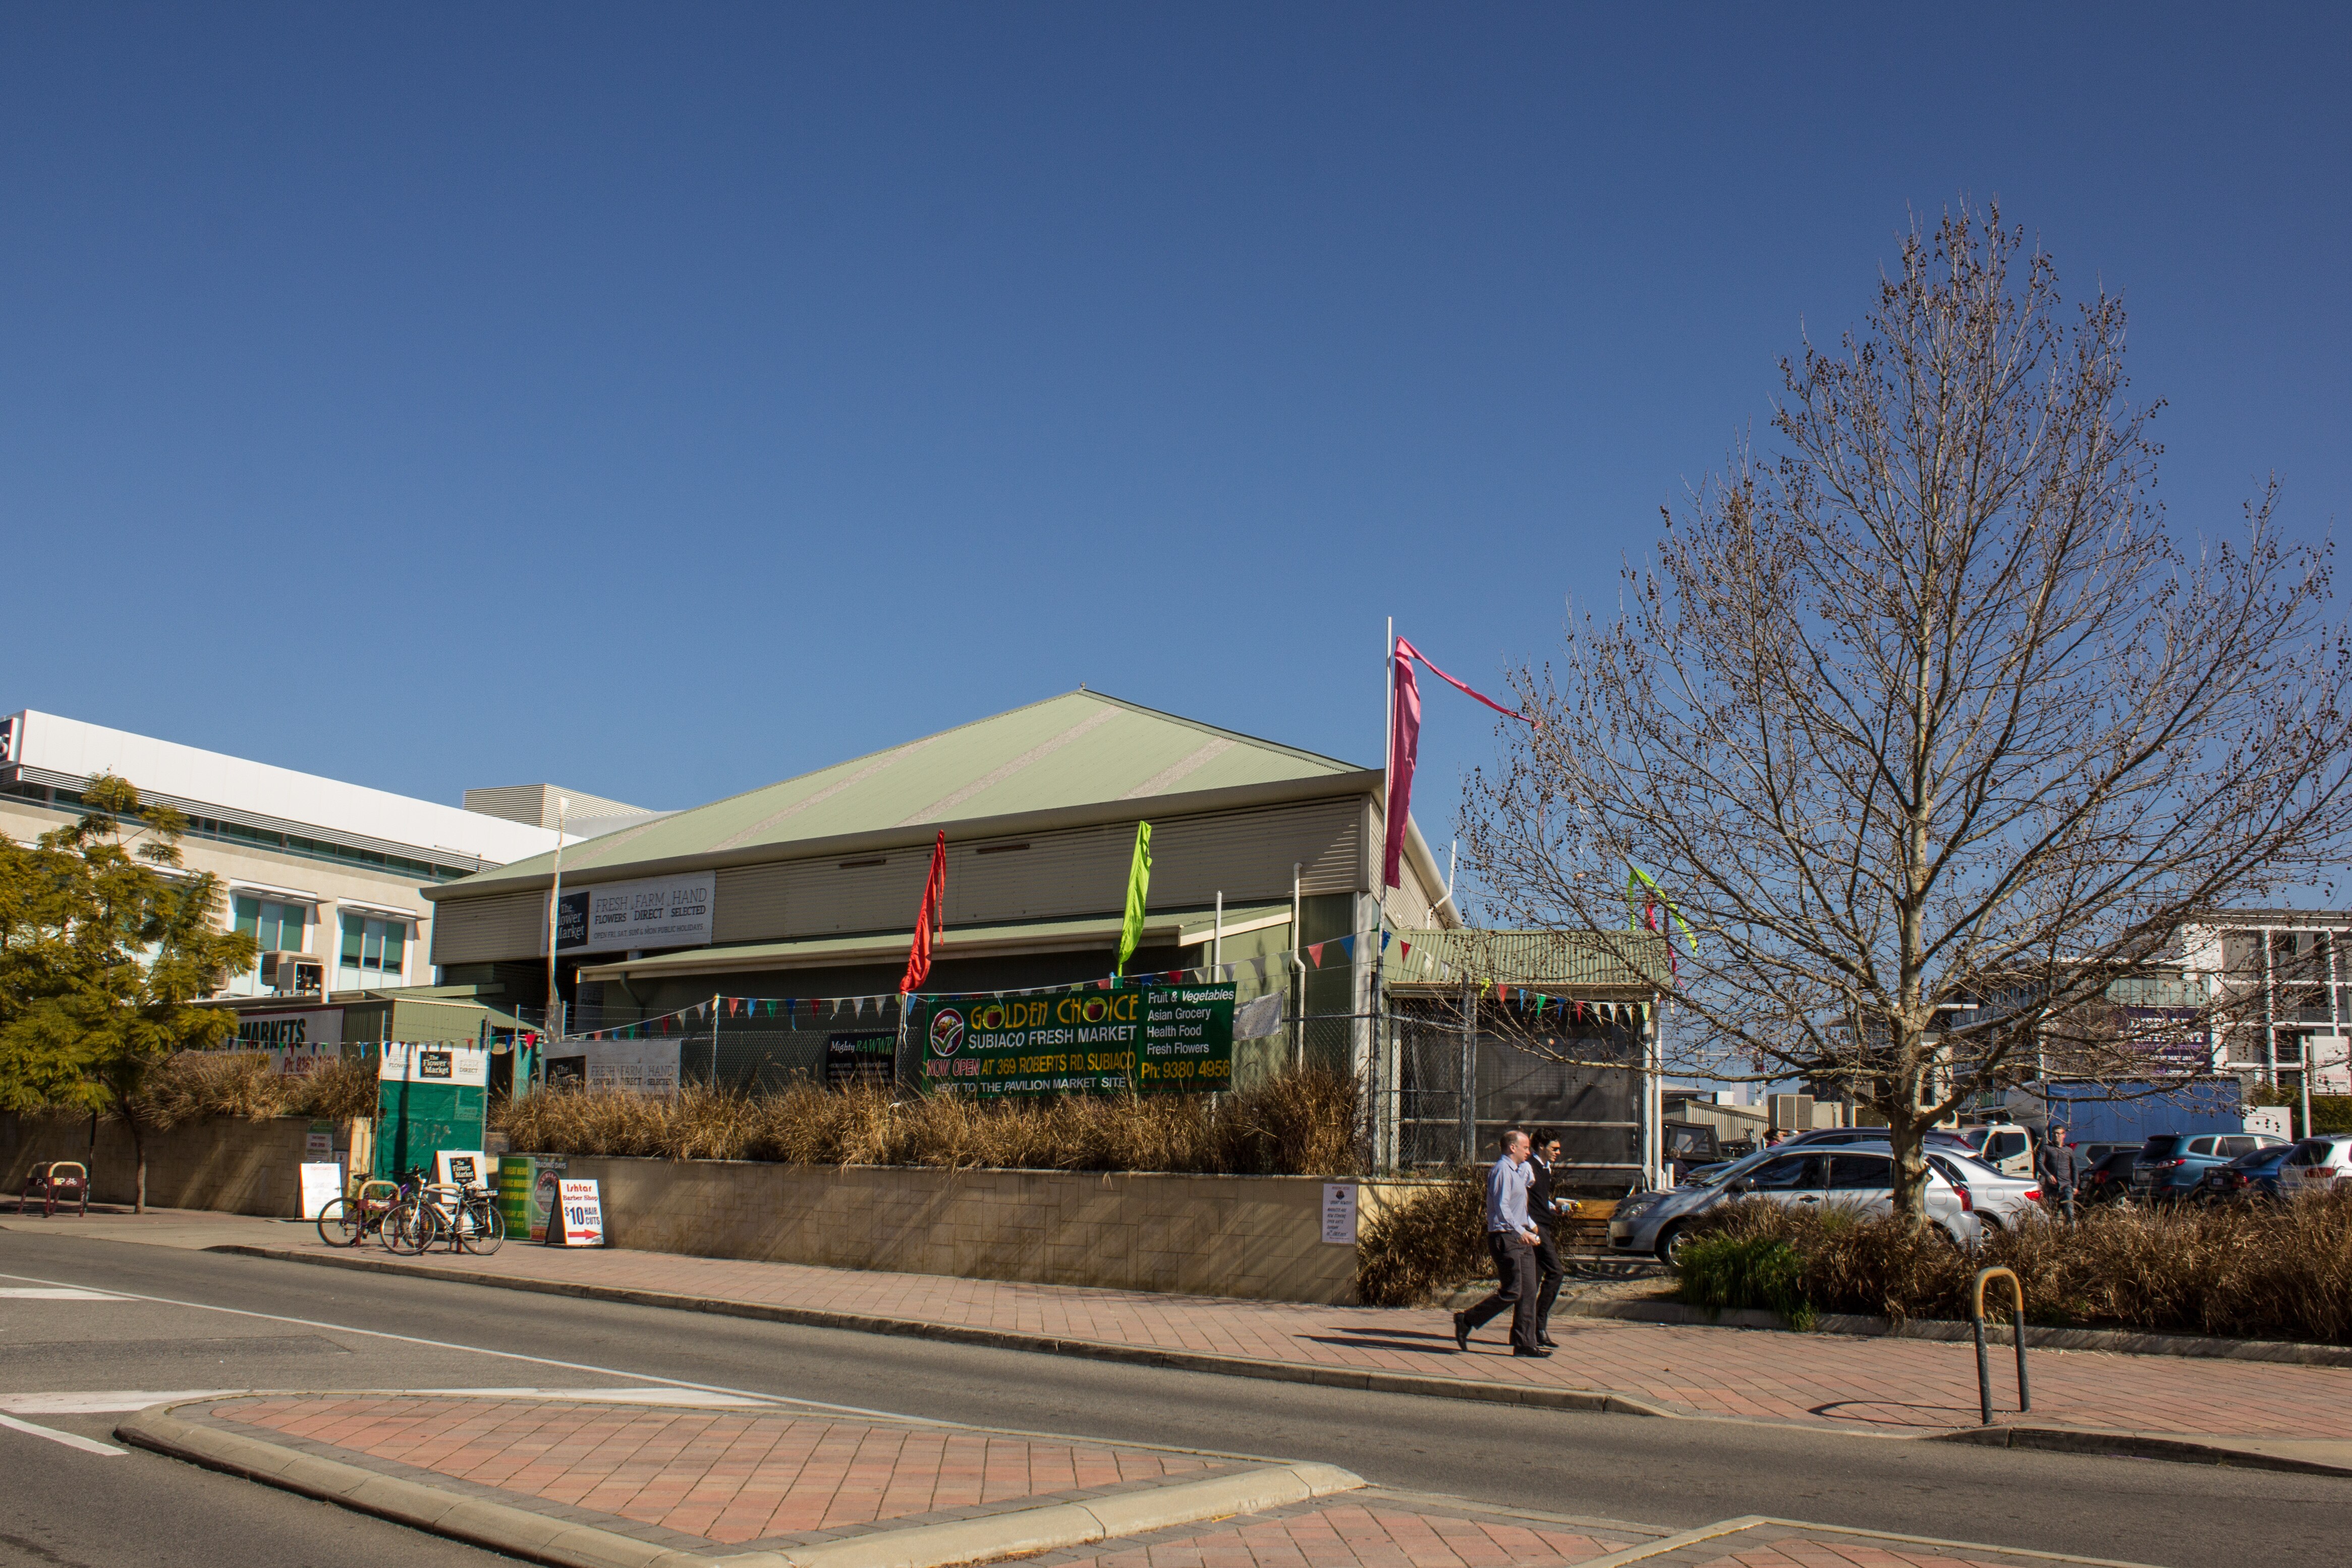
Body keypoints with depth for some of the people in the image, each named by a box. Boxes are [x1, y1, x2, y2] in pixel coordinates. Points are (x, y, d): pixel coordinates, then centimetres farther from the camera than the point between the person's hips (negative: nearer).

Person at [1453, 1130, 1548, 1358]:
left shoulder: (1519, 1170, 21)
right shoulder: (1502, 1170, -11)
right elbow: (1502, 1207, -22)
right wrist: (1520, 1231, -26)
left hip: (1520, 1238, 10)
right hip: (1505, 1238, -10)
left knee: (1528, 1292, 4)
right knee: (1511, 1292, -11)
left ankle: (1525, 1344, 5)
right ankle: (1466, 1321, 0)